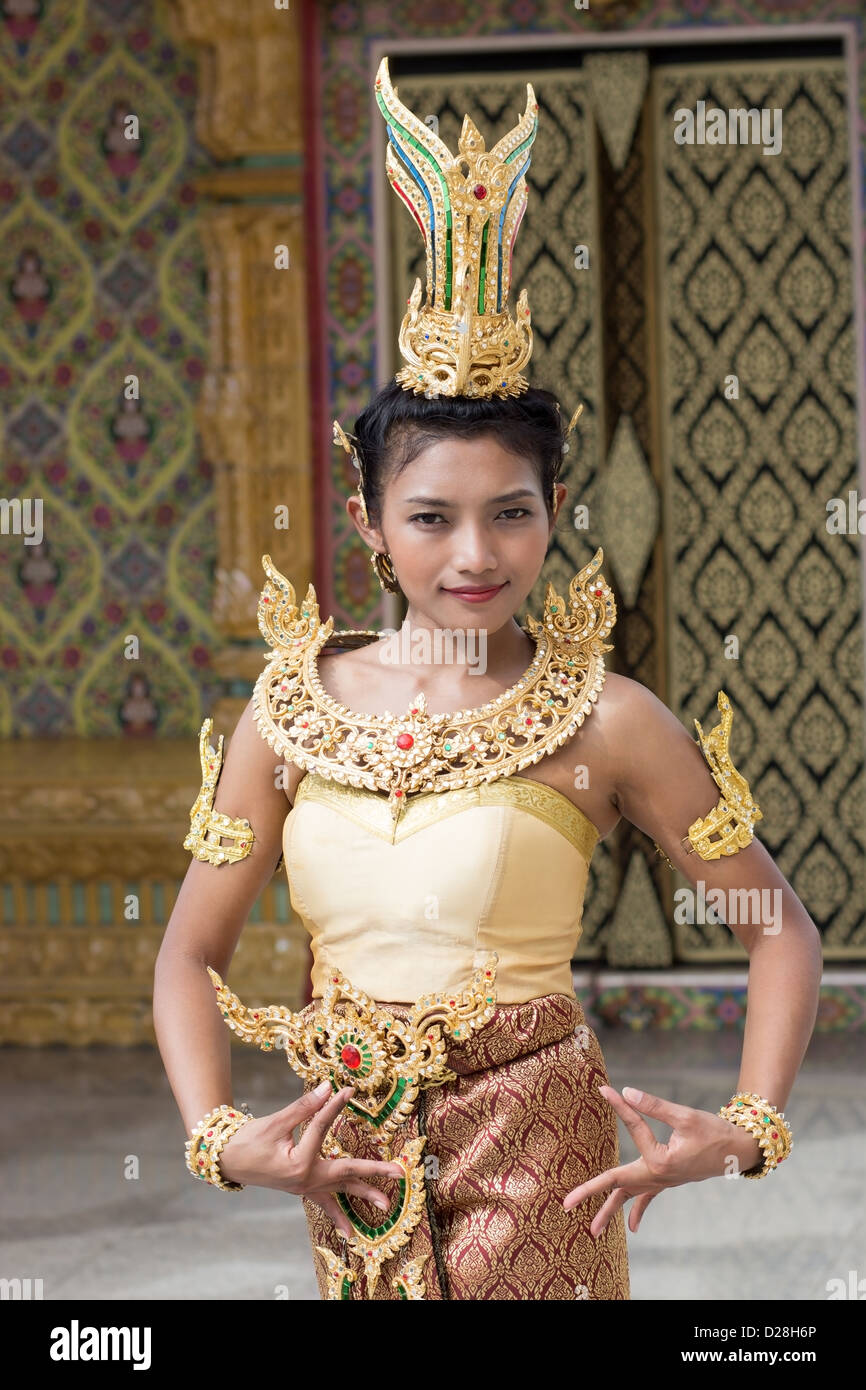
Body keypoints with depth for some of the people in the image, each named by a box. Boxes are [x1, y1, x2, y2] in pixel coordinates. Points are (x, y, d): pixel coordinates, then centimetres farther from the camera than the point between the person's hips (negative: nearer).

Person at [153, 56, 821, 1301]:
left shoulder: (602, 718, -9)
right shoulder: (297, 698, 0)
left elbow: (779, 927, -2)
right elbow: (192, 950, 5)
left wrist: (748, 1130, -13)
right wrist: (219, 1137, -9)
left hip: (532, 1170, -3)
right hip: (352, 1165, 3)